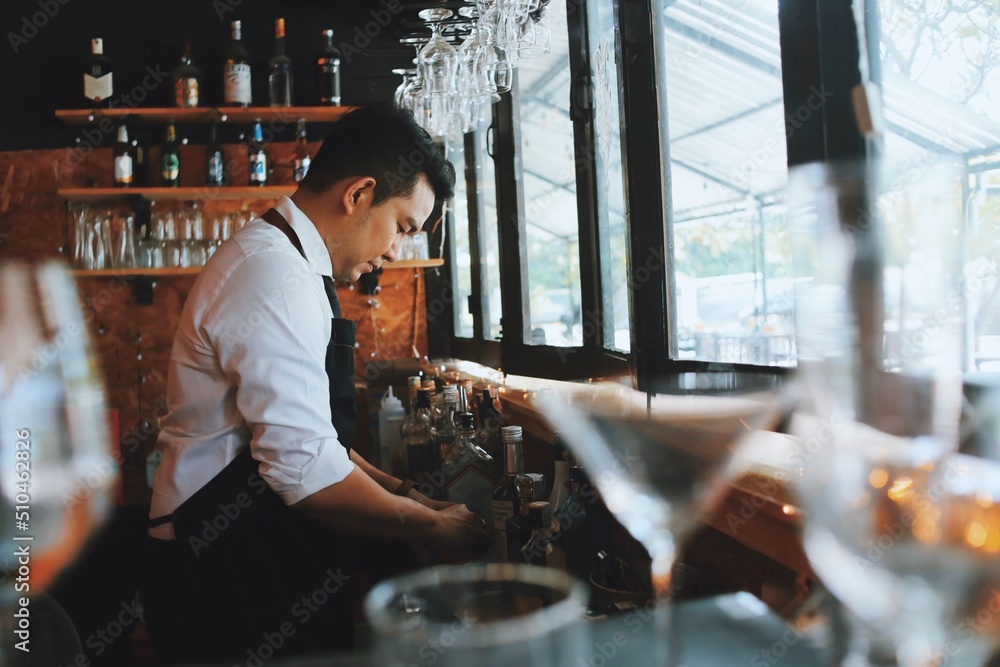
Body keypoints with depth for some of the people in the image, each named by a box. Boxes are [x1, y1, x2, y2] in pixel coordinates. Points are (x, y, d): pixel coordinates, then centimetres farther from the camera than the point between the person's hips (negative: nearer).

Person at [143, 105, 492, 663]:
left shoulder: (276, 260, 13)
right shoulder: (275, 277, -21)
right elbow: (306, 470, -26)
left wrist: (401, 491, 10)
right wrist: (431, 525, -12)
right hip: (229, 577, -10)